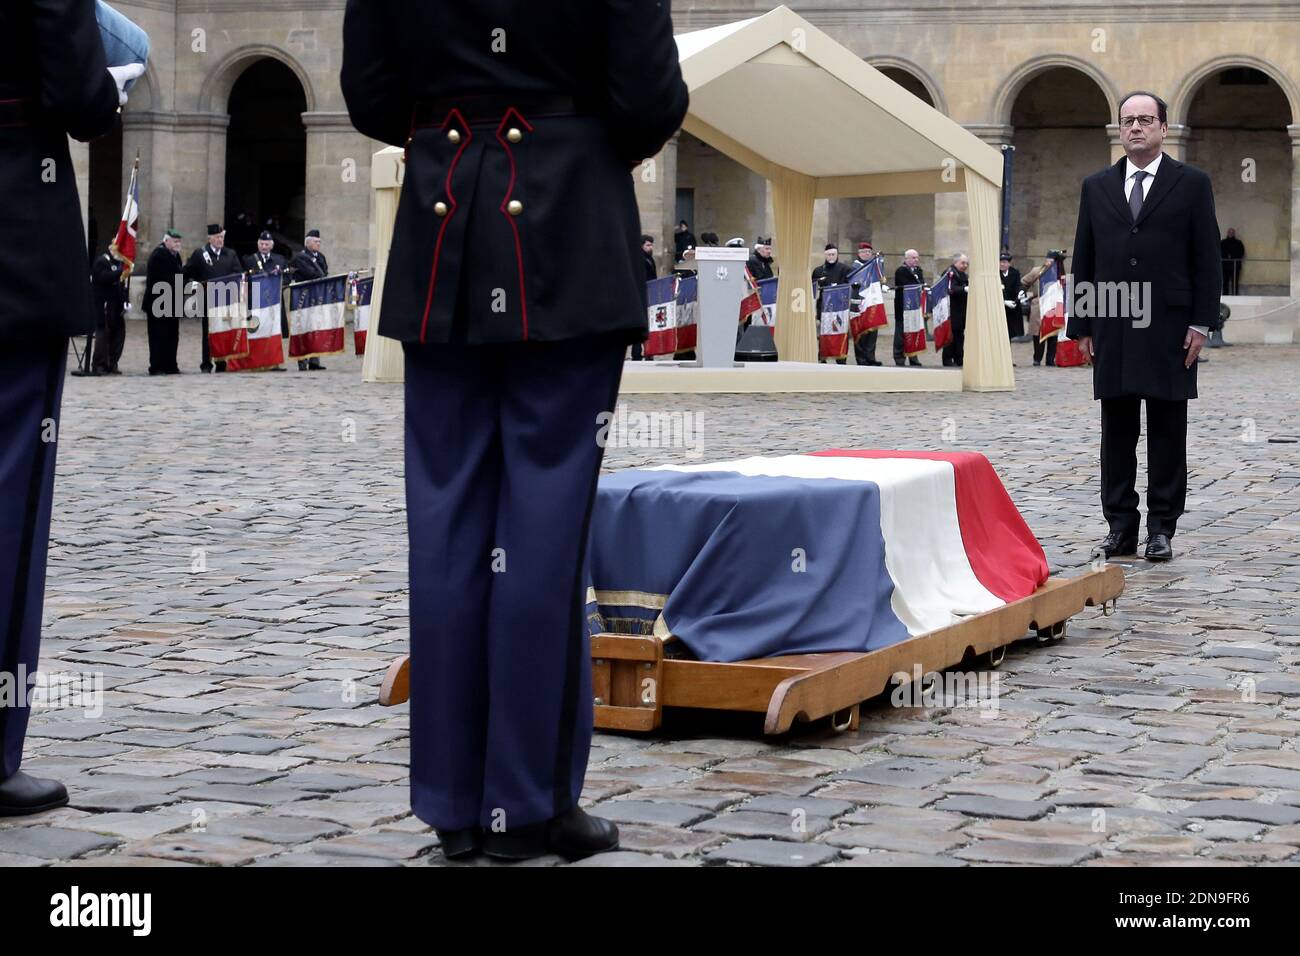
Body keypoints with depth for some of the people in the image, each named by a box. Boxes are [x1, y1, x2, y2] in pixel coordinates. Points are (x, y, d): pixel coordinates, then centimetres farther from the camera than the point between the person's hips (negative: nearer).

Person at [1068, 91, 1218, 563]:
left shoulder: (1192, 183, 3)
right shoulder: (1096, 186, 11)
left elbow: (1207, 259, 0)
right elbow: (1083, 260, 12)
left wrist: (1201, 323, -7)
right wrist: (1082, 325, 6)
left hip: (1168, 329, -3)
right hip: (1112, 328, 3)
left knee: (1167, 433, 2)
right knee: (1117, 432, 5)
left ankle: (1161, 528, 6)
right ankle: (1121, 527, 10)